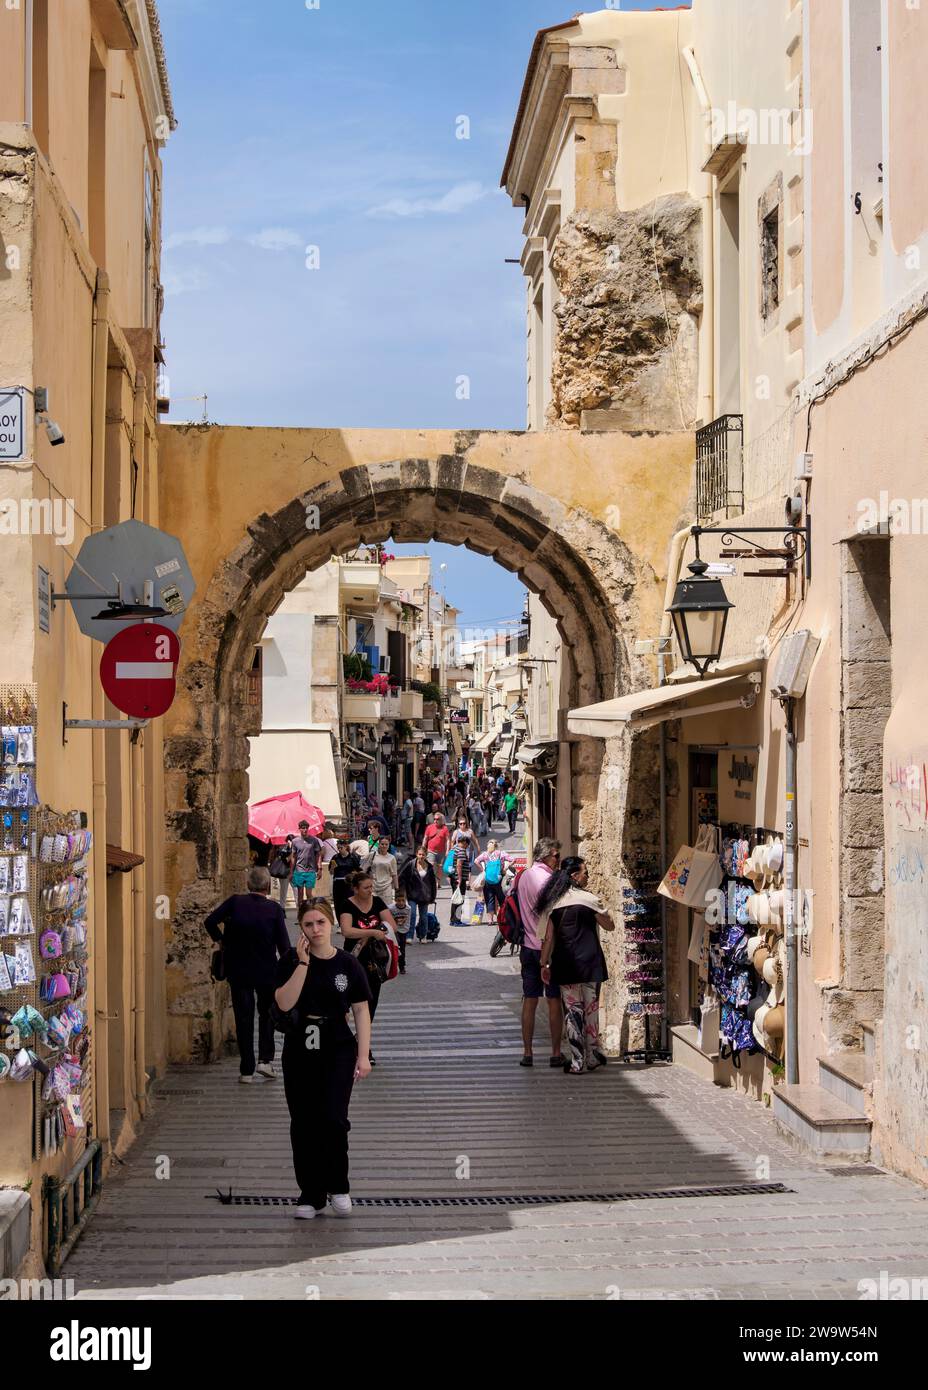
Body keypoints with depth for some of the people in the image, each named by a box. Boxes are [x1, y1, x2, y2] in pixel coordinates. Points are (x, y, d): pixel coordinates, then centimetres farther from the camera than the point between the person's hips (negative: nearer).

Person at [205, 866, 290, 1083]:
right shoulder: (274, 909, -10)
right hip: (267, 971, -1)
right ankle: (265, 1060, 7)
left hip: (238, 970, 1)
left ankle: (247, 1070, 9)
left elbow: (210, 922, -12)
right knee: (267, 1014, 19)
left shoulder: (236, 901, -8)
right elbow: (283, 945, -10)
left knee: (243, 1018, 8)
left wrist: (220, 940, 4)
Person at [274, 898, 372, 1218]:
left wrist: (363, 1055, -3)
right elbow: (284, 1003, -15)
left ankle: (338, 1187, 7)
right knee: (303, 1125, 5)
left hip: (338, 1051, -1)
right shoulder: (292, 961, -1)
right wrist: (303, 963, -18)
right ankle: (311, 1195, 16)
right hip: (299, 1051, 1)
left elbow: (362, 1011, 3)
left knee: (333, 1118, -14)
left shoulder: (347, 964, 0)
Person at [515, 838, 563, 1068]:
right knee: (554, 1001, 0)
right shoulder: (547, 879, -14)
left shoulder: (524, 876, 9)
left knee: (529, 1001, 8)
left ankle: (527, 1052, 9)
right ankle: (556, 1054, 1)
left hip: (528, 946, 7)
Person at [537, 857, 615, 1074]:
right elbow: (610, 926, 4)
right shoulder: (589, 899, -6)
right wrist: (600, 911, 20)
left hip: (564, 965, 2)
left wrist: (544, 964, 8)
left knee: (572, 1011, 5)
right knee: (591, 1009, 11)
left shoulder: (553, 904, 1)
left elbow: (548, 937, 2)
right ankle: (593, 1057, 18)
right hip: (590, 963, -2)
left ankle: (577, 1061, 3)